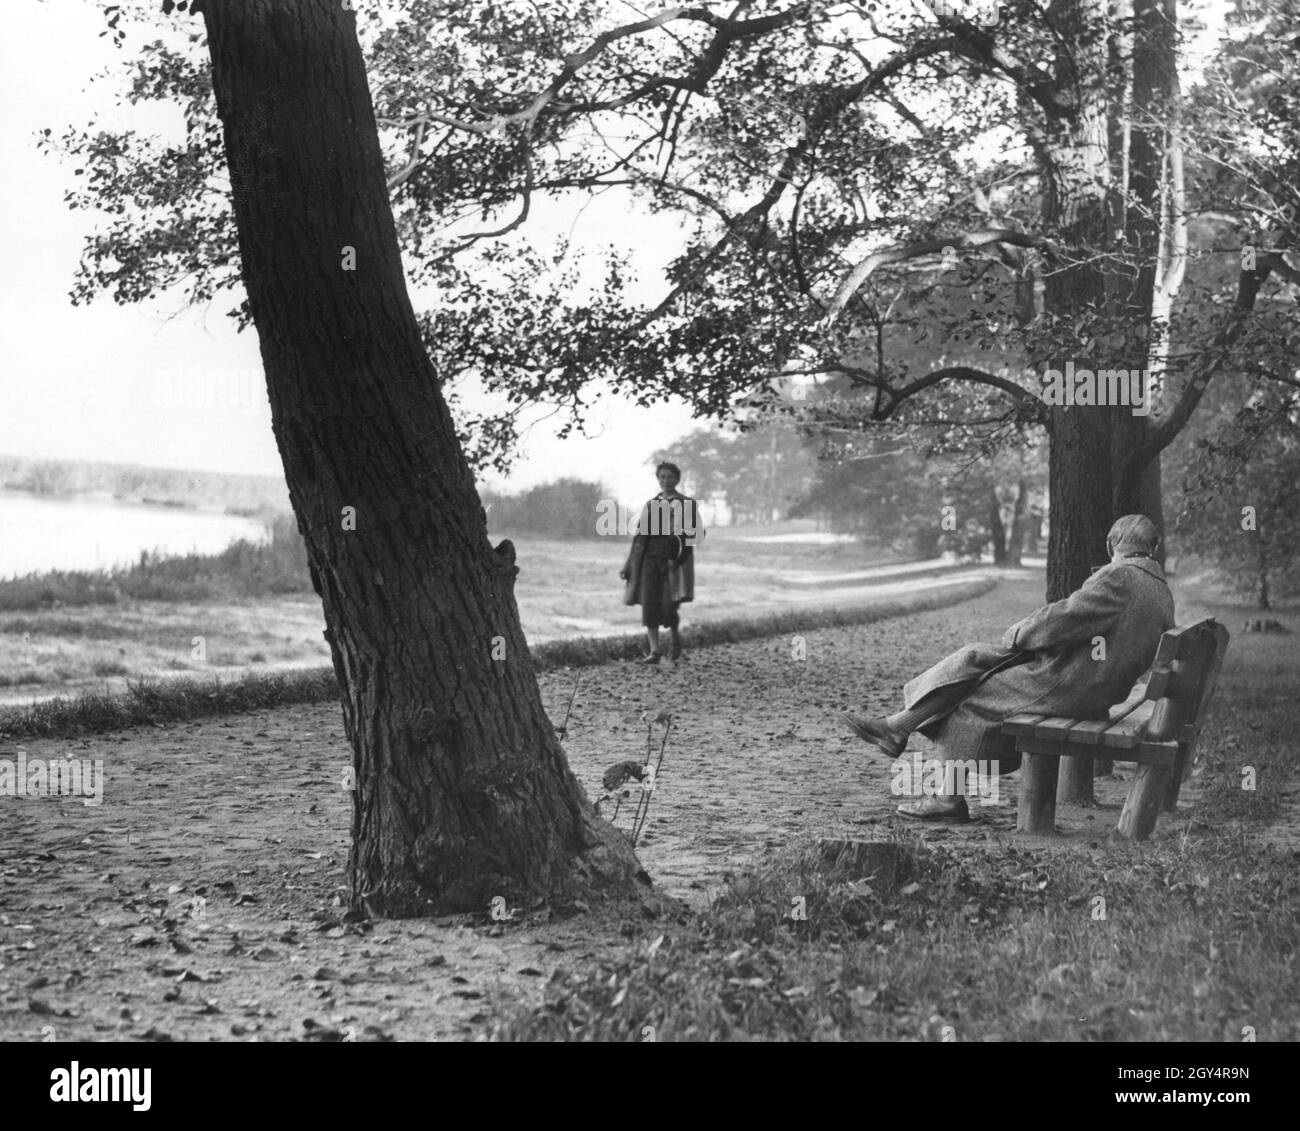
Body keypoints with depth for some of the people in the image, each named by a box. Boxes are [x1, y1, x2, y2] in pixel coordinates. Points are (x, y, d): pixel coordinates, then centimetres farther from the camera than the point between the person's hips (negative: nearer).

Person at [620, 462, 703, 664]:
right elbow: (640, 535, 16)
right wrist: (628, 564, 11)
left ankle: (676, 637, 21)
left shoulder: (687, 504, 5)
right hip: (650, 559, 3)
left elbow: (697, 532, -2)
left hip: (673, 561, -3)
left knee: (669, 607, -10)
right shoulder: (650, 505, 15)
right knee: (649, 605, -8)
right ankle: (654, 652, -4)